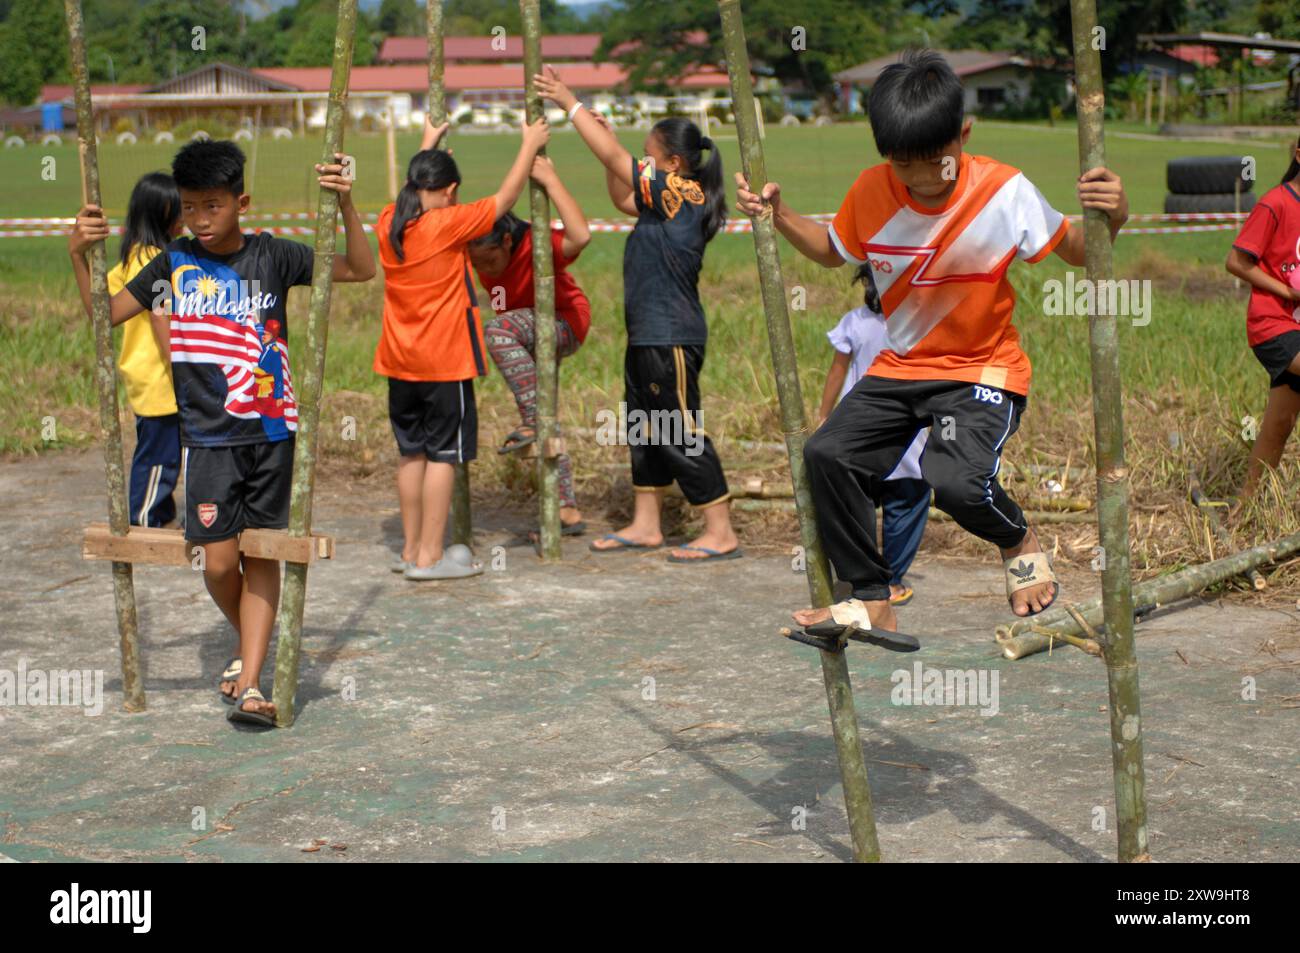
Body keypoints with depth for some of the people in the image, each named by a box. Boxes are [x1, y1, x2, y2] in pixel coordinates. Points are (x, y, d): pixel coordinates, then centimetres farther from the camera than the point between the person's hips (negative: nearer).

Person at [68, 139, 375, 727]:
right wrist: (78, 255, -6)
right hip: (208, 436, 1)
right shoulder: (174, 264, 2)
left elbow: (361, 270, -1)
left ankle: (249, 684, 3)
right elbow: (105, 314, 9)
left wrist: (345, 204, -15)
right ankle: (252, 643, 26)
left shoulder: (272, 257, -2)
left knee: (261, 554, 1)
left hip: (270, 430, 0)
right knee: (218, 559, -4)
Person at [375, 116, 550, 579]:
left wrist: (428, 143, 37)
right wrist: (530, 145, 7)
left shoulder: (389, 223, 3)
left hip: (400, 363, 7)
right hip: (444, 361, -7)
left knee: (411, 452, 14)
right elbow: (504, 198, -5)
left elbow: (412, 193, 26)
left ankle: (411, 549, 19)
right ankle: (430, 556, 0)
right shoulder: (447, 224, -15)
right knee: (443, 453, -1)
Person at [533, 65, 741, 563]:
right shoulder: (673, 200, 11)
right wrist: (605, 136, 16)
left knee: (682, 434, -6)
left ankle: (721, 533, -1)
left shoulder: (681, 193, -15)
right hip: (649, 335, 10)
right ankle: (646, 525, 25)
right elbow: (622, 199, 27)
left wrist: (570, 103, -8)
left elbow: (616, 159, -15)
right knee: (646, 430, 16)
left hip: (670, 339, -10)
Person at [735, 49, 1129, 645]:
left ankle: (1019, 542, 8)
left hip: (982, 371, -5)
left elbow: (1076, 251, -4)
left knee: (953, 480, -30)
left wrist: (1109, 220, -26)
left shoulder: (1004, 192, -17)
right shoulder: (871, 192, -7)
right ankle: (870, 601, 2)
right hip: (900, 367, 5)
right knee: (827, 453, -14)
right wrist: (779, 216, -2)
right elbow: (833, 251, 13)